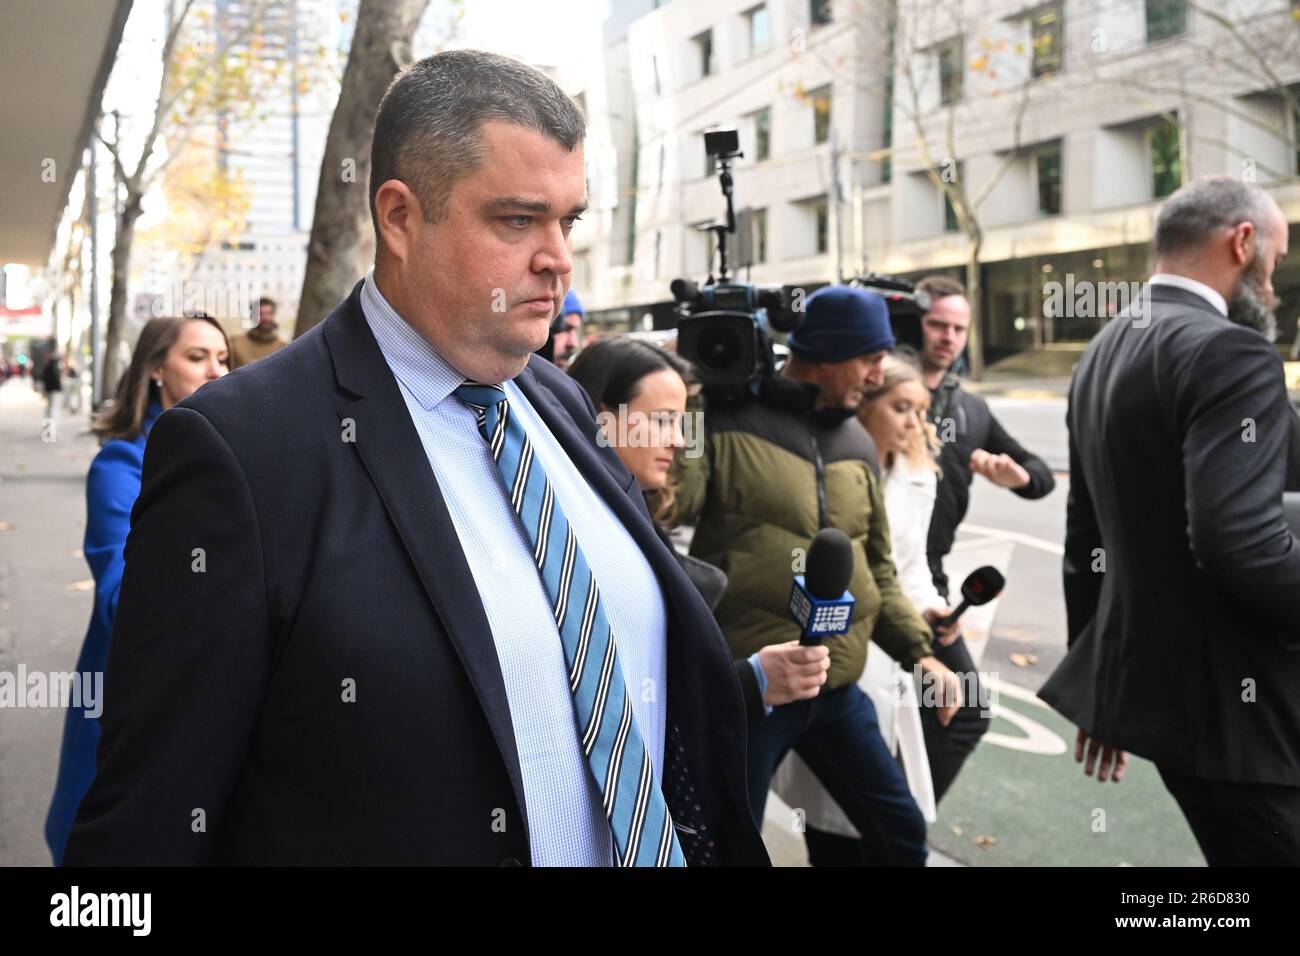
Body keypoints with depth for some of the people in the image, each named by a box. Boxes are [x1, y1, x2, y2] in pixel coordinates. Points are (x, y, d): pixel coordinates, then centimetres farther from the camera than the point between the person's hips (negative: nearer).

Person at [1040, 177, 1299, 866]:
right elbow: (1239, 537, -29)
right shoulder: (1228, 352, -17)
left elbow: (1085, 532, 16)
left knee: (1244, 852, 22)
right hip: (1228, 698, -9)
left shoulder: (1104, 351, 12)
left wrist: (1101, 679, 22)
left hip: (1145, 674, 10)